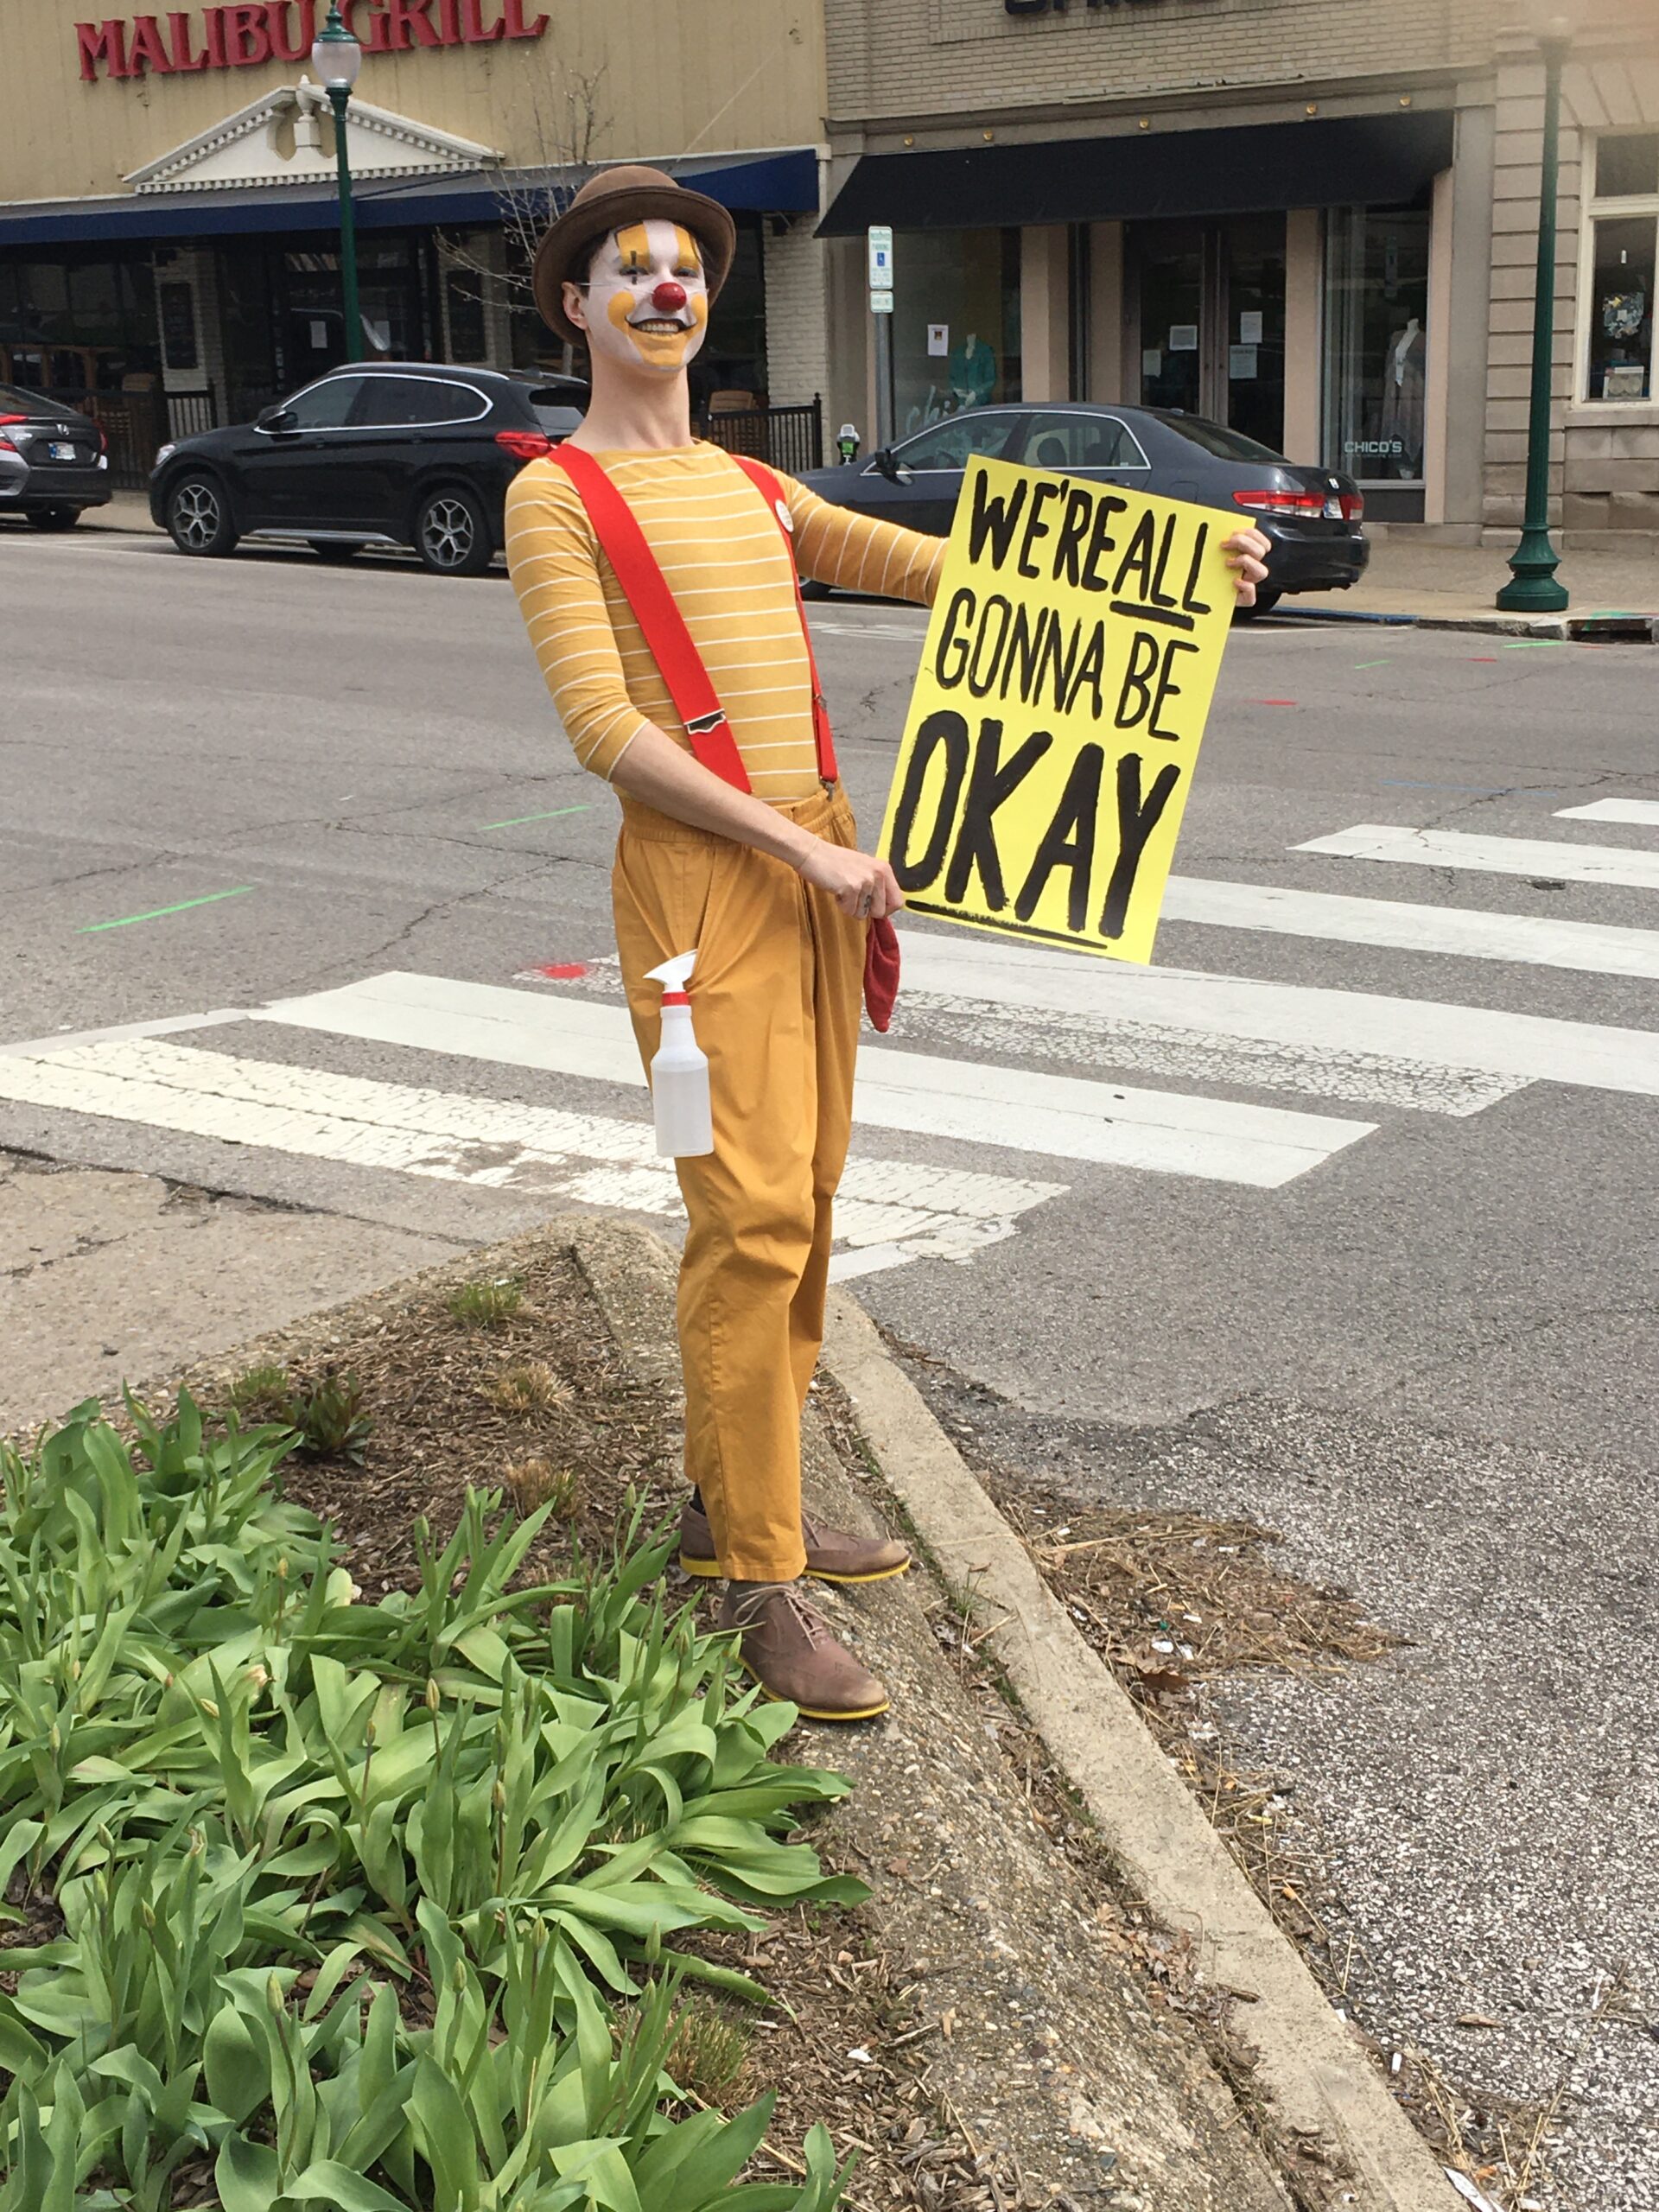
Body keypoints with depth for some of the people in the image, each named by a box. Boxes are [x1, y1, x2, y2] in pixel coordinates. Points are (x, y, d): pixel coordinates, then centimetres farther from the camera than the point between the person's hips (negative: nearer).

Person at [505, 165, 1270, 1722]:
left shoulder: (751, 490, 22)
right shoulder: (555, 496, 0)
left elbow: (951, 568, 19)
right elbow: (604, 730, -11)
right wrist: (802, 847, -16)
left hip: (817, 866, 7)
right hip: (695, 874, -7)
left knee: (801, 1200, 9)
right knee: (752, 1213, -12)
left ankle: (726, 1503, 23)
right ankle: (759, 1583, -5)